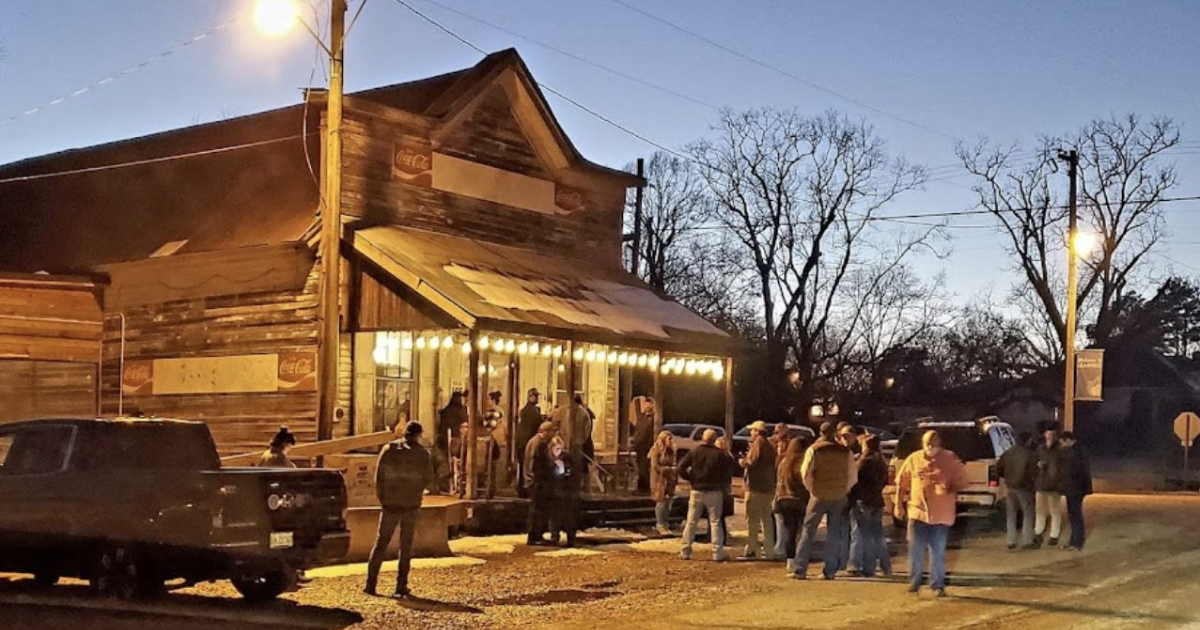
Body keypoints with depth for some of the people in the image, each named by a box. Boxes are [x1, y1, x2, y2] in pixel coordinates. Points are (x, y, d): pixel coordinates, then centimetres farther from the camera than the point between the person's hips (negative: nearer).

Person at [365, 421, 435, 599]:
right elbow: (428, 479, 0)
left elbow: (379, 478, 0)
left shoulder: (389, 450, -1)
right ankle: (401, 587, 4)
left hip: (390, 505, 1)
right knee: (406, 547, 6)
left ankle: (371, 583, 7)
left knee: (381, 543, 11)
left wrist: (382, 499, 10)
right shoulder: (423, 454, -5)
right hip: (411, 506, -1)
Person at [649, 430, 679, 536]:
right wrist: (668, 469, -20)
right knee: (661, 502, -7)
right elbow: (655, 466, -15)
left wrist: (675, 470, -5)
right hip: (659, 479, -7)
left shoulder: (670, 451, 13)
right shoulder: (656, 450, -8)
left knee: (667, 502, 7)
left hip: (669, 480, 7)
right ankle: (661, 526, -2)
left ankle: (665, 525, 14)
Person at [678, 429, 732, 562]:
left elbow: (681, 467, -7)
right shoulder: (719, 454, -7)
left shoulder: (694, 452, -2)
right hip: (713, 491, -2)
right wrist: (720, 482, 10)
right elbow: (726, 472, -7)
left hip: (696, 491, 2)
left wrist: (691, 479, 4)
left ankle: (685, 552, 8)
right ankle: (718, 553, 0)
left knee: (691, 522, 9)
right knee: (715, 522, 3)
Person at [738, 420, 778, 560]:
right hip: (769, 487, 9)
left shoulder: (758, 443, -11)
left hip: (756, 487, -9)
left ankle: (751, 550, -7)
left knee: (752, 519, -5)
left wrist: (742, 461, 0)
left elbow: (751, 461, -21)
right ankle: (769, 551, 15)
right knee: (766, 519, 13)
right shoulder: (770, 445, 16)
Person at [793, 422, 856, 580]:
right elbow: (852, 476, 2)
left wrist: (811, 489, 9)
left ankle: (800, 569, -1)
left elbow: (806, 473, -6)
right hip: (838, 497, 2)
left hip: (819, 496, -2)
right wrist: (844, 490, 14)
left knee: (808, 531, 4)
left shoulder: (813, 450, -6)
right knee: (833, 533, 9)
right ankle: (830, 571, 6)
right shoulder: (845, 452, 1)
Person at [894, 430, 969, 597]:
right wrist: (899, 505, 7)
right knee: (915, 550, 3)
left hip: (941, 515, -1)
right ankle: (914, 581, 18)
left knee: (938, 553, 4)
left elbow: (963, 482, 2)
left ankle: (938, 586, 13)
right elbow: (902, 484, 11)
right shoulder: (914, 459, 4)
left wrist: (952, 486, -18)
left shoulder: (951, 460, -1)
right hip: (917, 511, 1)